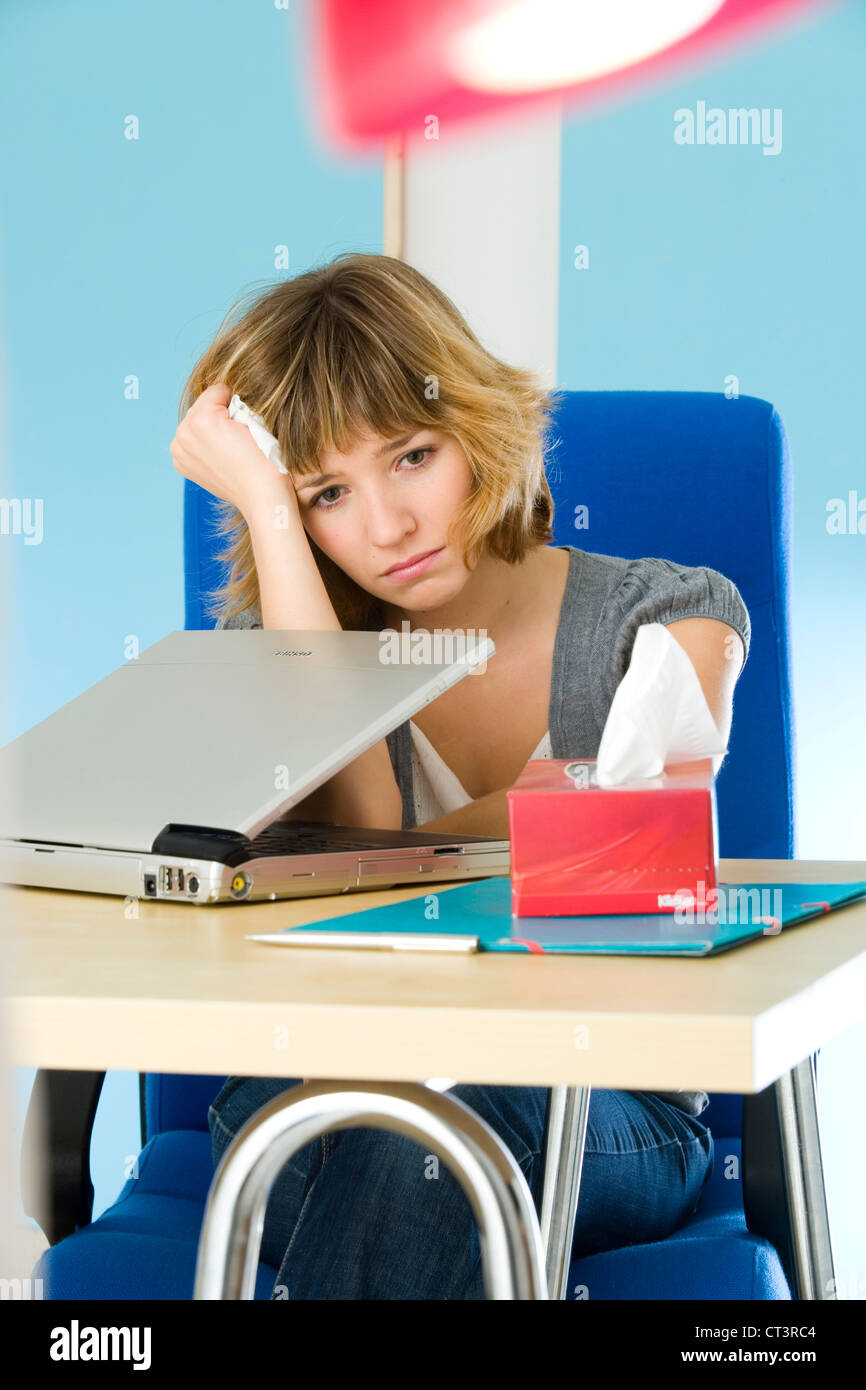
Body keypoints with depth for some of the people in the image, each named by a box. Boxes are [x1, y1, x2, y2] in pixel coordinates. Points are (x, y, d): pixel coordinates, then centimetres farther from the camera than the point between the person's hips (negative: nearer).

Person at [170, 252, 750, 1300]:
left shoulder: (673, 619, 4)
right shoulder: (272, 644, 5)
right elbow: (352, 824, -17)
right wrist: (267, 504, -14)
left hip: (603, 1124, 0)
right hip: (311, 1114, 1)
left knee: (447, 1105, -36)